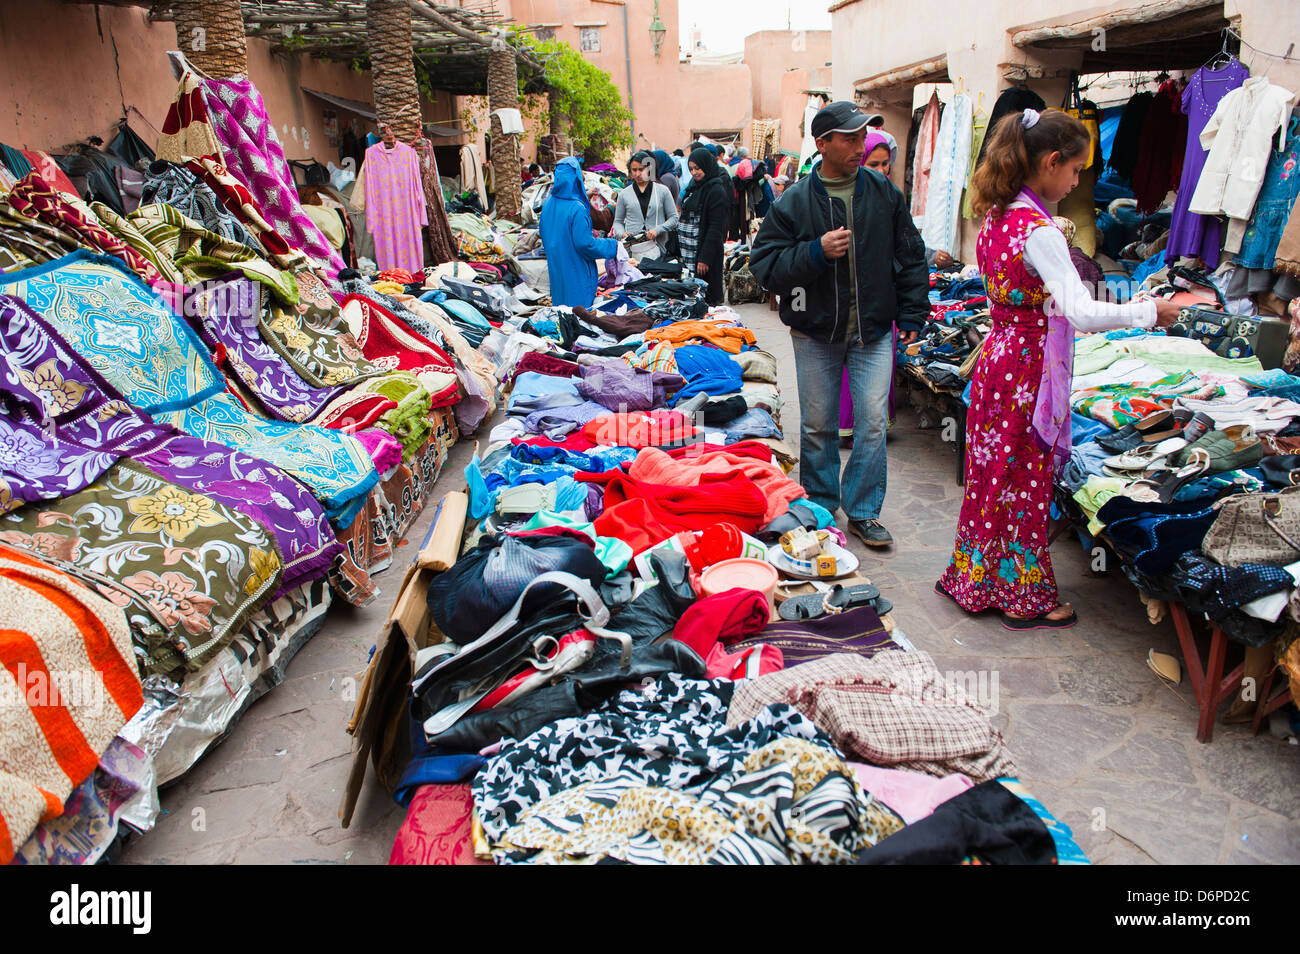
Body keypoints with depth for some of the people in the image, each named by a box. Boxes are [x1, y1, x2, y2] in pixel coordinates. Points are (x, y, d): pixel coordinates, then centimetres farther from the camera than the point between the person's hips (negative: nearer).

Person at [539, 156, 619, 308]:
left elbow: (542, 233, 13)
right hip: (576, 271, -8)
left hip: (555, 269, 8)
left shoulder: (548, 205, 2)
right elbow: (584, 243, -21)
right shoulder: (577, 209, -21)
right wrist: (613, 246, -10)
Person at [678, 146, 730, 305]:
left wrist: (705, 258, -22)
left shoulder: (716, 190, -13)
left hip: (705, 251, -8)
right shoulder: (695, 185, 14)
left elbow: (716, 228, -18)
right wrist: (679, 251, 16)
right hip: (689, 252, 9)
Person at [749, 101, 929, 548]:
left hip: (874, 330, 1)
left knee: (873, 423, -1)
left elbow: (910, 257, 10)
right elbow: (765, 266, -8)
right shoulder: (794, 202, -5)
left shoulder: (885, 193, 3)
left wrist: (912, 315, 6)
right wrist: (815, 253, -20)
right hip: (816, 331, -1)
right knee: (818, 425, 9)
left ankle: (863, 511, 14)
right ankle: (820, 505, 27)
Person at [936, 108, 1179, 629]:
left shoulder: (997, 216, 6)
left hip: (998, 357, 8)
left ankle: (977, 578, 31)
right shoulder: (1039, 230, -21)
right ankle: (1023, 598, 20)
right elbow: (1081, 313, -28)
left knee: (993, 474, 17)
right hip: (1029, 370, -8)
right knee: (1025, 483, 4)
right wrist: (1149, 311, -16)